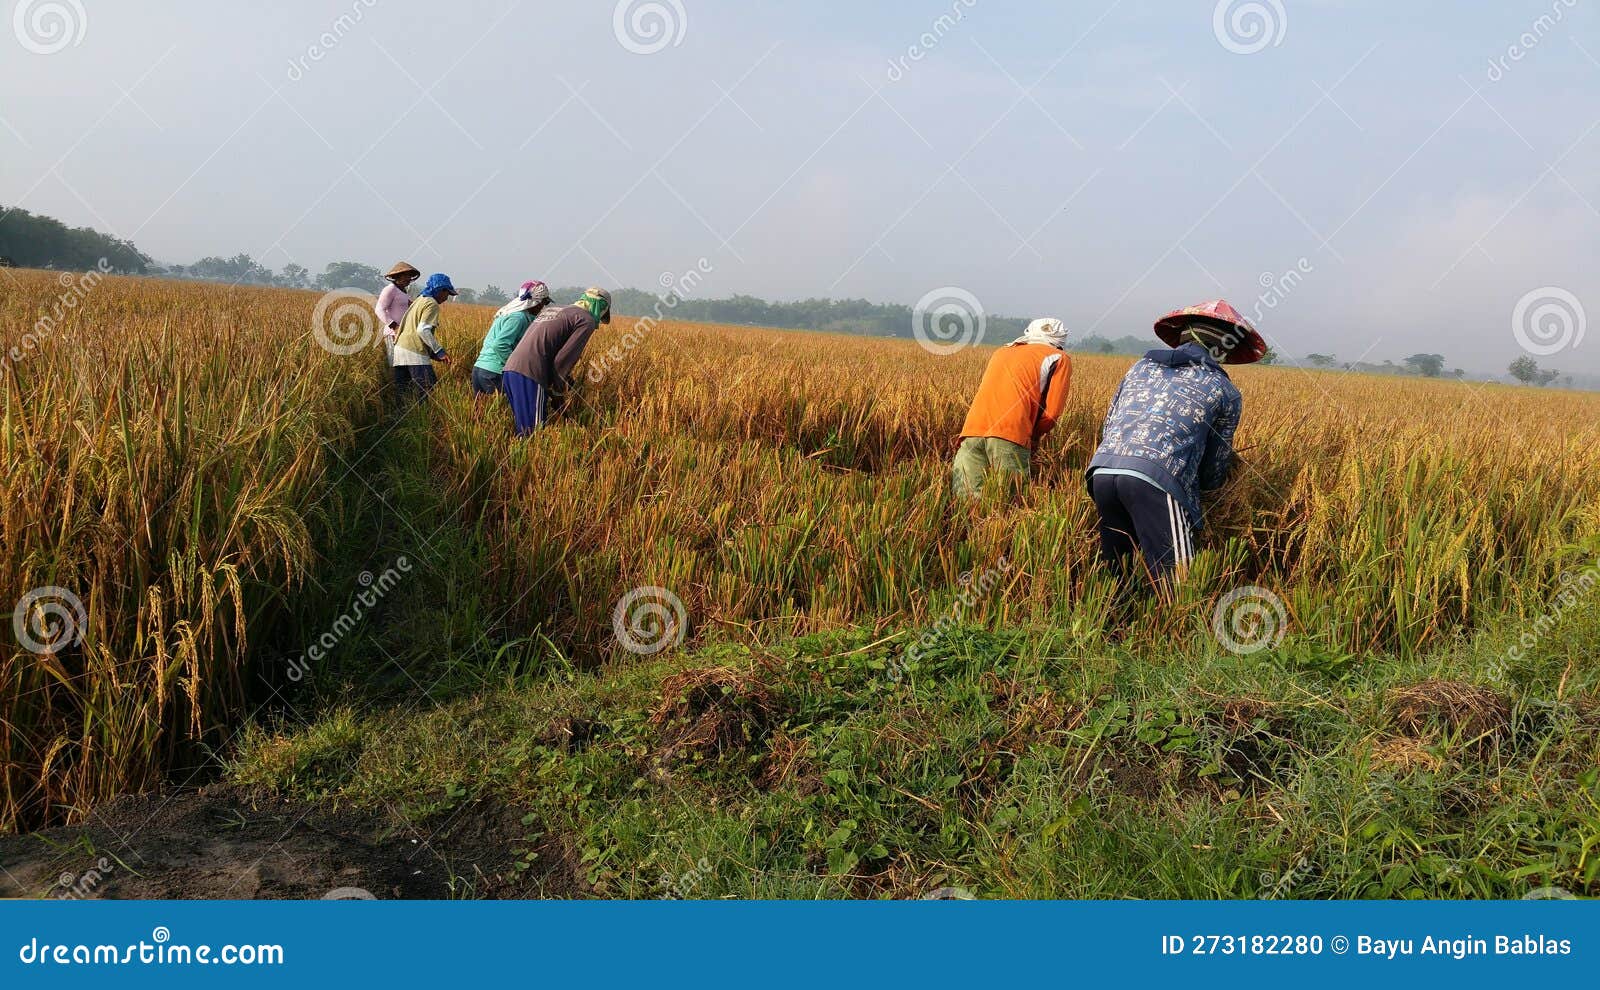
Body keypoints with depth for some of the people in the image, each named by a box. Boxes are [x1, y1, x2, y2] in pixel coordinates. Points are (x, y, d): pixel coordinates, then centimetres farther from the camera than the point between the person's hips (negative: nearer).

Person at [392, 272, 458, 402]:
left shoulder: (419, 300, 24)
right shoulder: (432, 304, -5)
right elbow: (423, 330, -18)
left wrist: (433, 353, 22)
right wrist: (439, 351, -16)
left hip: (400, 349, 10)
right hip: (415, 354, -10)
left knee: (403, 395, 8)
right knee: (428, 392, -11)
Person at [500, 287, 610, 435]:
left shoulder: (552, 310, 28)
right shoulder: (587, 320, 2)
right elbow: (563, 359, -9)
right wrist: (559, 390, 7)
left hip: (509, 369, 9)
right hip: (530, 375, -9)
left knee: (522, 429, 15)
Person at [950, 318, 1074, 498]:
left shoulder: (1001, 352, 34)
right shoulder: (1060, 358, 18)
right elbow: (1052, 412, 8)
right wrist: (1034, 436, 24)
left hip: (971, 430, 4)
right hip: (1011, 434, -4)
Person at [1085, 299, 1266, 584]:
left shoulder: (1141, 365, 27)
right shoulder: (1225, 391, 16)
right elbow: (1214, 473, 23)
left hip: (1101, 470, 5)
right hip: (1154, 481, -5)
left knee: (1113, 573, 15)